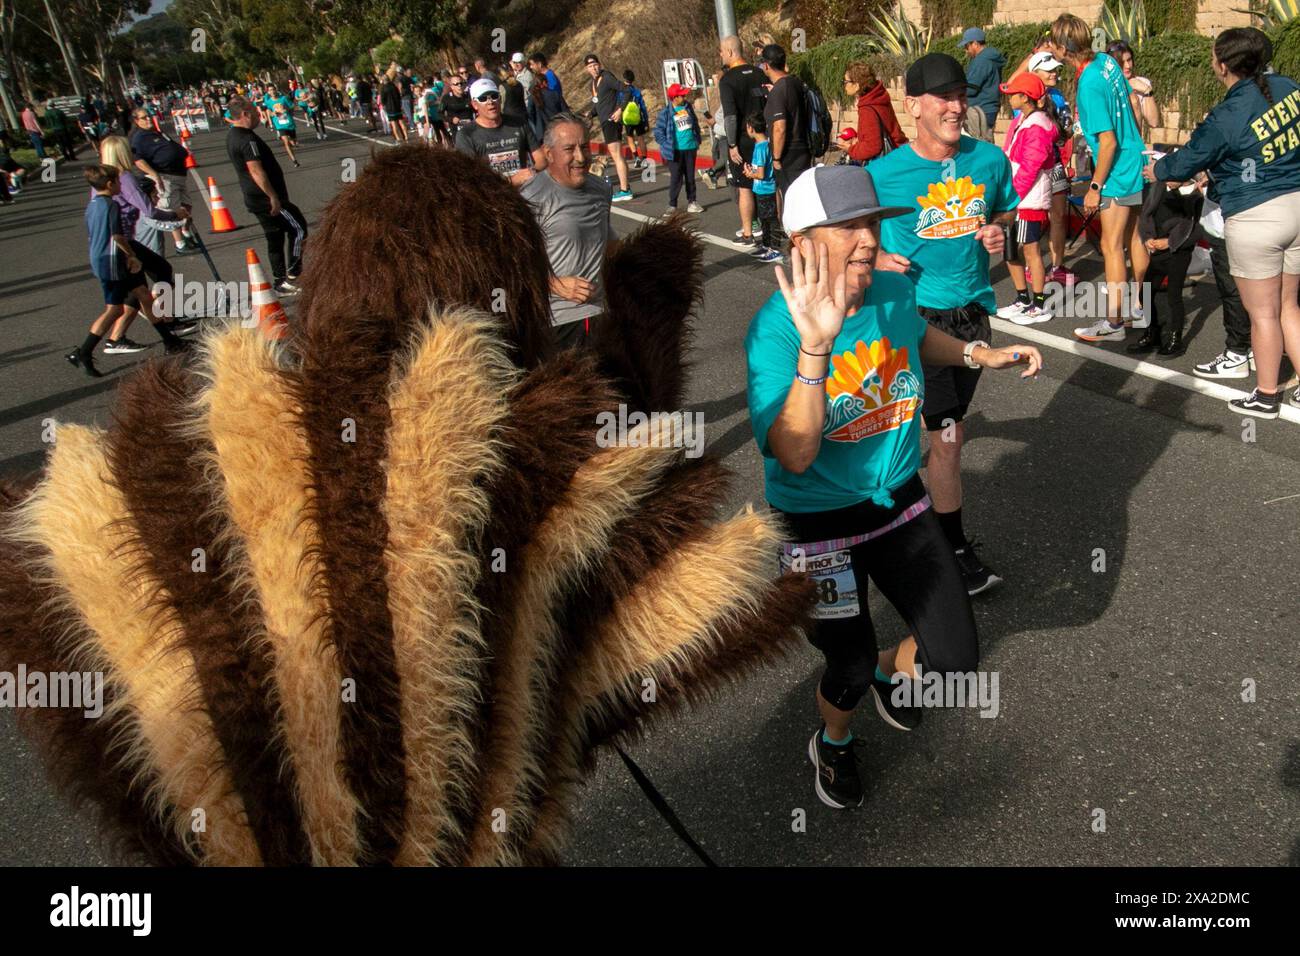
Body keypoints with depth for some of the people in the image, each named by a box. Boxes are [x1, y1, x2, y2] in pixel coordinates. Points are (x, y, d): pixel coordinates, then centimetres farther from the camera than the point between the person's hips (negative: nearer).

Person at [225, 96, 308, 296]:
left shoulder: (232, 136, 11)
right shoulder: (247, 139, -21)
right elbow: (256, 171, -26)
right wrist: (273, 197, -23)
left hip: (255, 198, 10)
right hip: (267, 197, -10)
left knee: (275, 238, 15)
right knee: (298, 227, 2)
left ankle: (280, 282, 20)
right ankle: (293, 270, 7)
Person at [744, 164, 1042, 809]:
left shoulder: (895, 293, -7)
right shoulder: (775, 328, -25)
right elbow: (794, 455, -37)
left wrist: (981, 354, 7)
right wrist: (816, 343, -46)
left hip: (900, 505, 5)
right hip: (818, 523, -5)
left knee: (957, 659, 7)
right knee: (849, 672, 6)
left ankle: (891, 670, 44)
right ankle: (833, 743, 44)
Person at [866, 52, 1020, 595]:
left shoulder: (989, 159, -2)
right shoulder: (884, 174, -13)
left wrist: (997, 231, -6)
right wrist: (879, 260, -20)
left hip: (974, 310, 5)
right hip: (920, 313, -5)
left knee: (948, 422, 20)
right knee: (949, 436, -6)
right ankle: (955, 548, 10)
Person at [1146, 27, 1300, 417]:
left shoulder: (1227, 117, -18)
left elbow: (1188, 160, -3)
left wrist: (1157, 170, 18)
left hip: (1256, 218, -7)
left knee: (1262, 313, 6)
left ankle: (1266, 396, 20)